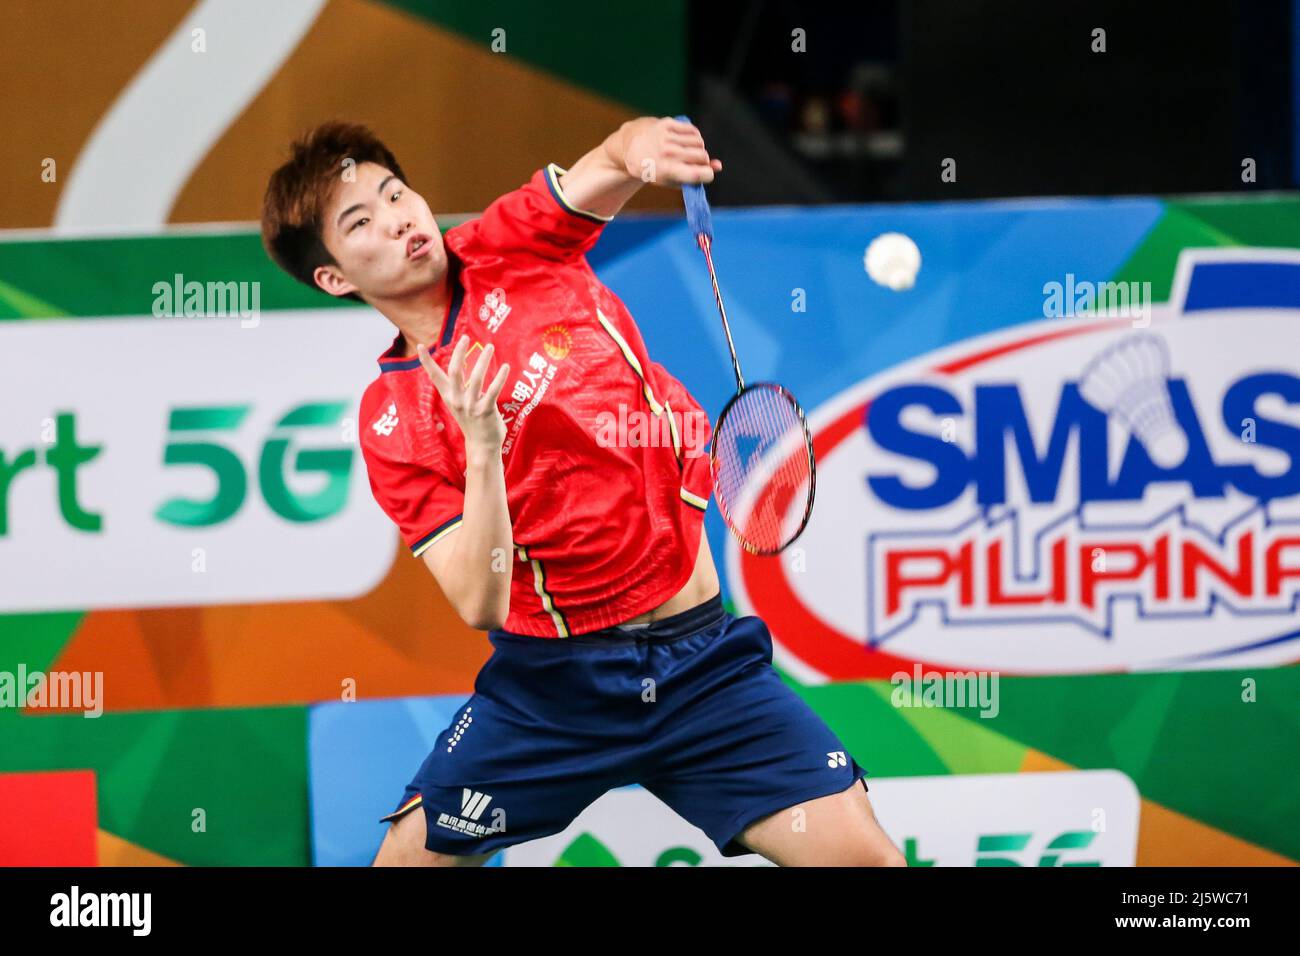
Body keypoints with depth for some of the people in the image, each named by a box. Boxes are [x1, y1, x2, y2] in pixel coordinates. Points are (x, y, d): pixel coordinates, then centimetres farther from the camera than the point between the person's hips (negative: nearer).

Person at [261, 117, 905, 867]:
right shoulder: (393, 425, -2)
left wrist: (640, 144, -40)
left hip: (702, 661, 0)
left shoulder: (510, 249, 2)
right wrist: (482, 449, -24)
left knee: (866, 858, -13)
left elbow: (603, 172, -17)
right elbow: (480, 603, -11)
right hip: (553, 683, 0)